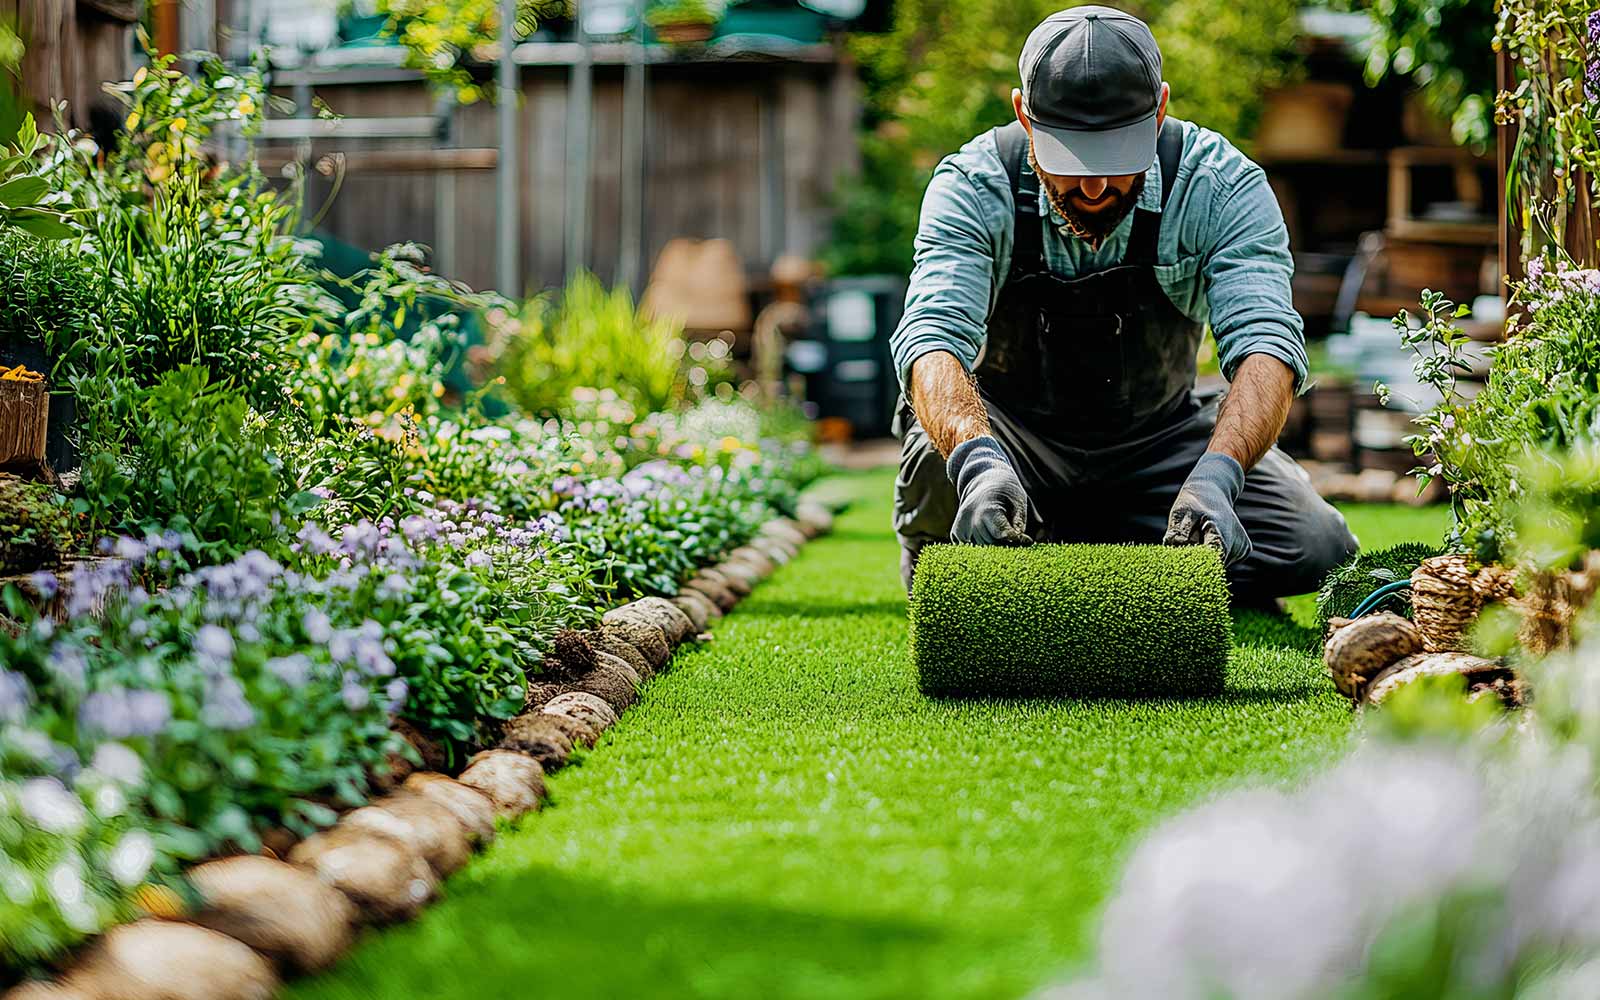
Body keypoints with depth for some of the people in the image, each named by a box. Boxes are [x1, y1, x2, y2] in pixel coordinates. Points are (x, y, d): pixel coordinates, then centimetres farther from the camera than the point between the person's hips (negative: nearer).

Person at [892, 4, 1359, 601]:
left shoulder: (1220, 185, -19)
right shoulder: (974, 186, -21)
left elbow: (1265, 343, -30)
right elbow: (932, 337, -35)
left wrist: (1214, 477, -49)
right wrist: (978, 461, -56)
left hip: (1156, 438, 3)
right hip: (1008, 433, -2)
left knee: (1318, 545, -20)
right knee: (945, 468, -37)